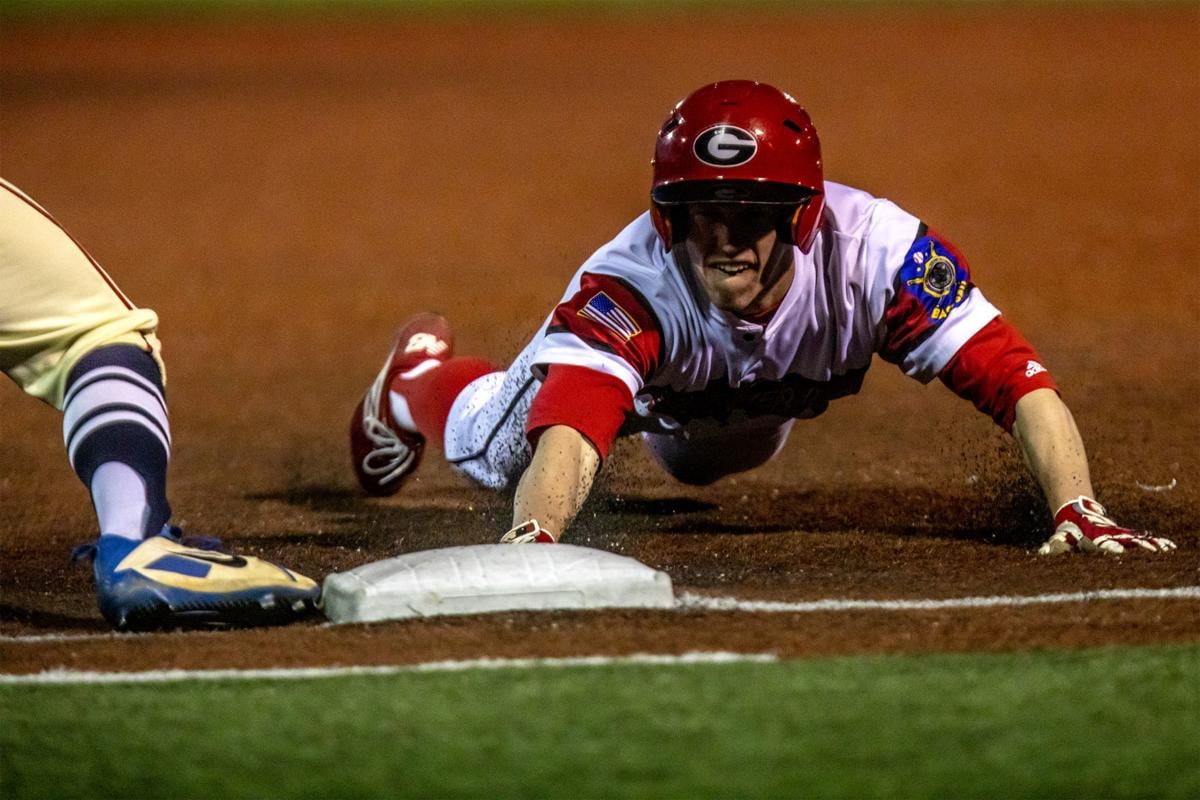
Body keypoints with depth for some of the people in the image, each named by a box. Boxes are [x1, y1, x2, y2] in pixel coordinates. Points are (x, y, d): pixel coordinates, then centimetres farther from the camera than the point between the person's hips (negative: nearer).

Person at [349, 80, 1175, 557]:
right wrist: (533, 536, -87)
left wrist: (1078, 511, -70)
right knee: (491, 449, 24)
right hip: (639, 347, -2)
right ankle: (417, 373, 57)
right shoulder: (628, 289, -50)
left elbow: (1020, 383, -53)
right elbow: (569, 435, -65)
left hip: (763, 402, 3)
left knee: (697, 462, 35)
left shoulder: (875, 253, -47)